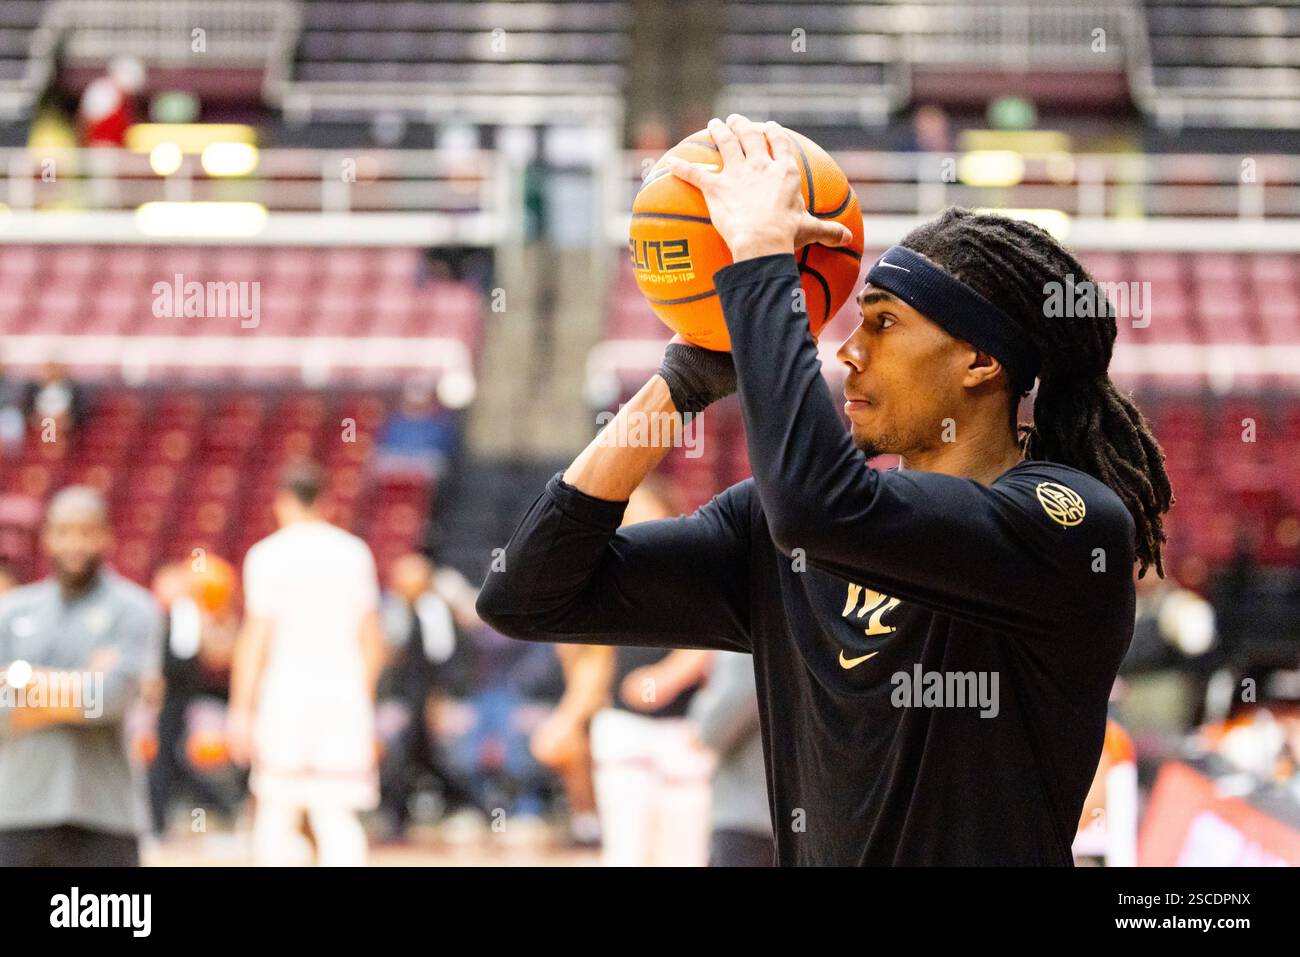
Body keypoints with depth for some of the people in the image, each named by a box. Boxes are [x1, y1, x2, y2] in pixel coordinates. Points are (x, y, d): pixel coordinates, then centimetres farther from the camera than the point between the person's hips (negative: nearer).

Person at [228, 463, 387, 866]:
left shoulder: (268, 555, -2)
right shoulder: (354, 553, 10)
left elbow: (255, 639, -6)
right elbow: (372, 639, 13)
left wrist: (240, 711, -3)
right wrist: (364, 700, 23)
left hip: (286, 691, -3)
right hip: (344, 692, 3)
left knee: (276, 818, 6)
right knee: (337, 819, 1)